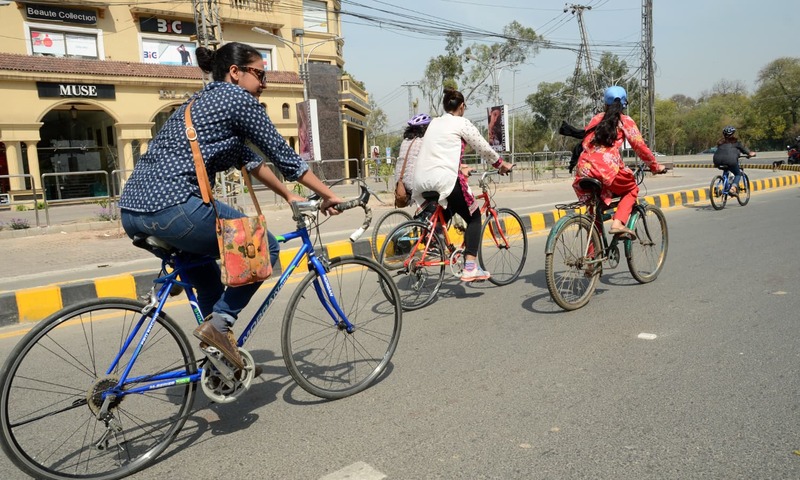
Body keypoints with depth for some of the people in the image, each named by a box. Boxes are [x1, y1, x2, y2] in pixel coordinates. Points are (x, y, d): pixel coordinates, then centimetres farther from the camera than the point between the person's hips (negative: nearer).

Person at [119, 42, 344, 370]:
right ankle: (220, 322, -2)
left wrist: (289, 196, 33)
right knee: (265, 247, 7)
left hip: (132, 209, 10)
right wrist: (328, 194, 9)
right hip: (172, 207, -10)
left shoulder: (203, 100, 27)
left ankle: (224, 356, 29)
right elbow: (282, 155, 0)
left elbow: (249, 160, 30)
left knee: (207, 278, 27)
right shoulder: (237, 97, 1)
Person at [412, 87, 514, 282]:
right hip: (445, 179, -7)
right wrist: (501, 164, 23)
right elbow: (484, 148, 8)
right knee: (474, 217, 7)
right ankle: (470, 268, -3)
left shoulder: (434, 123, 21)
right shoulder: (462, 123, 3)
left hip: (421, 181, 7)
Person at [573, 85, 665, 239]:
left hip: (584, 171, 4)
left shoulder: (596, 118, 24)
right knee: (631, 189, 23)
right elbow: (640, 147, 10)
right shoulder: (625, 121, 13)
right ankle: (618, 223, 1)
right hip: (607, 169, -4)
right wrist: (656, 167, 22)